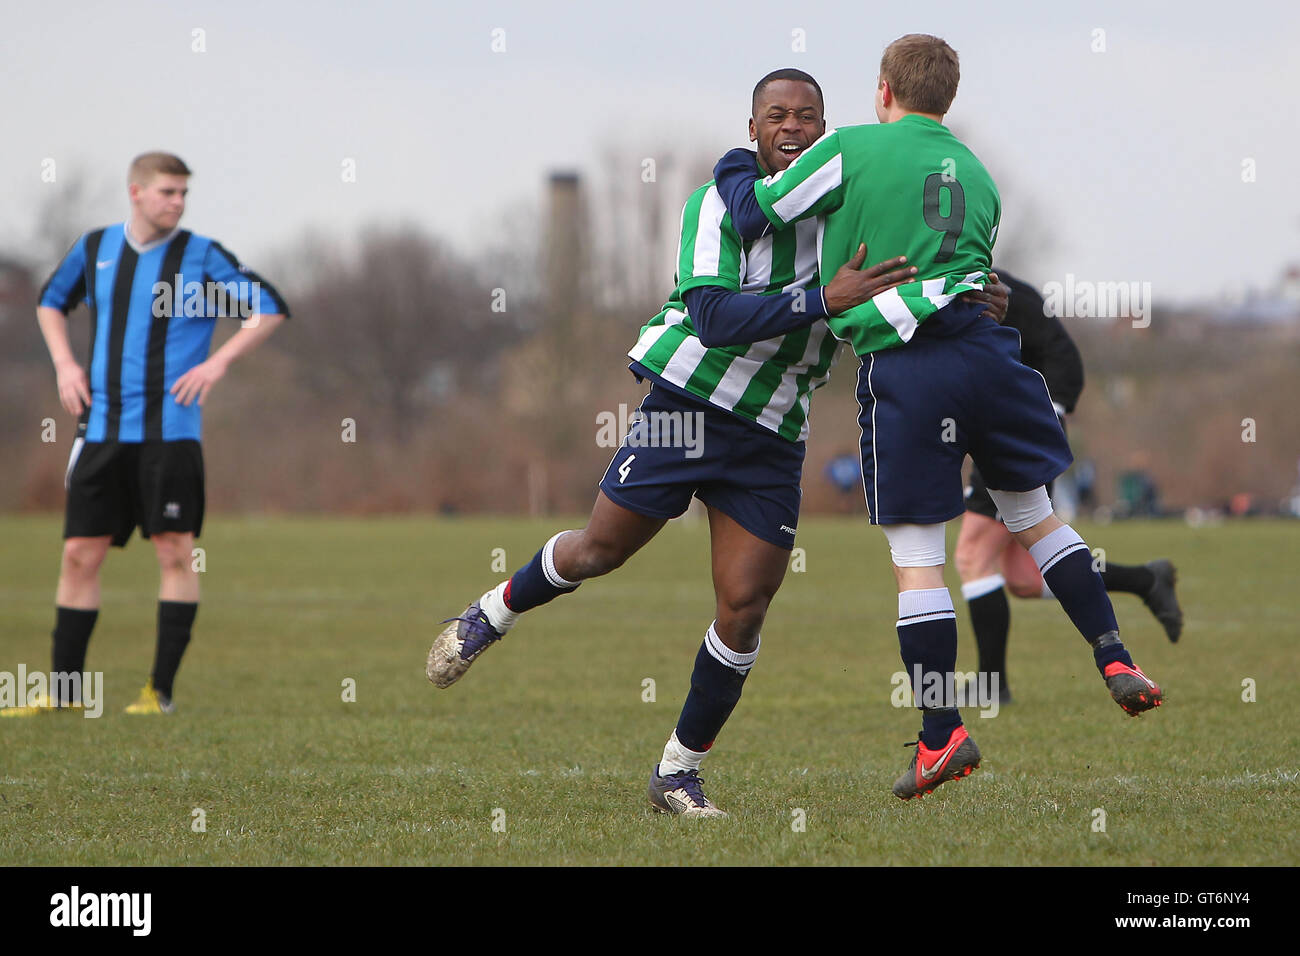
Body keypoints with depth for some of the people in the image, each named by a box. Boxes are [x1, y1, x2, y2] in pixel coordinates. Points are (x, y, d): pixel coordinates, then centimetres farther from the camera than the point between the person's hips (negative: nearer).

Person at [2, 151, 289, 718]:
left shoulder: (200, 256, -2)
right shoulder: (95, 248, 8)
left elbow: (270, 309, 1)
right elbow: (52, 302, 26)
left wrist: (218, 362, -9)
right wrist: (64, 363, 10)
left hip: (169, 430, -3)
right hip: (102, 429, 3)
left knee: (175, 553, -6)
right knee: (80, 554, 2)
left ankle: (161, 691, 2)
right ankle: (63, 692, 9)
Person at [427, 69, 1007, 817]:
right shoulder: (723, 203, -12)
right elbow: (713, 315, -25)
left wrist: (967, 308, -5)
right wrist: (822, 299, -34)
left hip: (772, 439, 3)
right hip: (691, 402, -3)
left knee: (745, 607, -4)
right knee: (599, 550, 5)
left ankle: (679, 773, 10)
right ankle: (490, 617, 35)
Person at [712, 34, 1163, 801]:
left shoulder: (852, 150, 1)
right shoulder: (978, 176, 18)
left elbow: (755, 215, 3)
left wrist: (735, 170, 23)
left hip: (901, 370, -4)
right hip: (987, 351, 4)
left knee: (916, 556, 0)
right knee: (1035, 515, 20)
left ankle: (943, 736, 0)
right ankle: (1116, 661, 12)